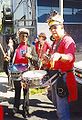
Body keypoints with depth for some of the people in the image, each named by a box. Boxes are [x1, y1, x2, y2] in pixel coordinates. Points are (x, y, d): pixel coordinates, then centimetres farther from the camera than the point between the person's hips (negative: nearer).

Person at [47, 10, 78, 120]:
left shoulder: (68, 40, -15)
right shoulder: (55, 42, 15)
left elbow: (70, 57, -35)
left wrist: (59, 56, -53)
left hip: (64, 77, -9)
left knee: (62, 111, -6)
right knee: (57, 106, 23)